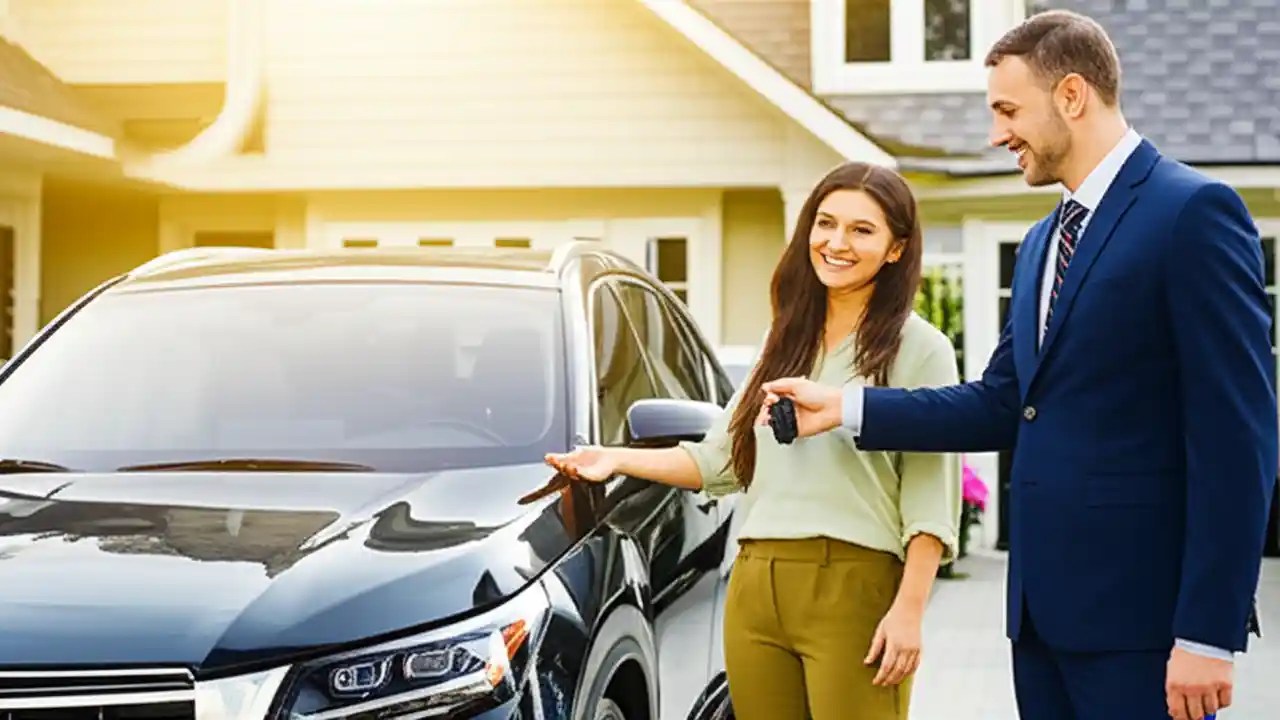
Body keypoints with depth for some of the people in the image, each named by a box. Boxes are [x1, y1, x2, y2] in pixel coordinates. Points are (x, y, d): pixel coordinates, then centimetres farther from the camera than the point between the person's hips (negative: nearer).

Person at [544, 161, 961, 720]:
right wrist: (617, 459, 11)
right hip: (756, 589, 6)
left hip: (854, 590, -5)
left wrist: (909, 610, -14)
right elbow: (718, 460, 21)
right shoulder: (784, 343, 18)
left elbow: (930, 497, -6)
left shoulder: (918, 349, -1)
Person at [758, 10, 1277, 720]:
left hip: (1137, 610, -8)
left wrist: (1207, 634, -18)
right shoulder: (1042, 243, 18)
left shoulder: (1193, 211, -10)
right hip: (1044, 607, 8)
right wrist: (846, 408, 8)